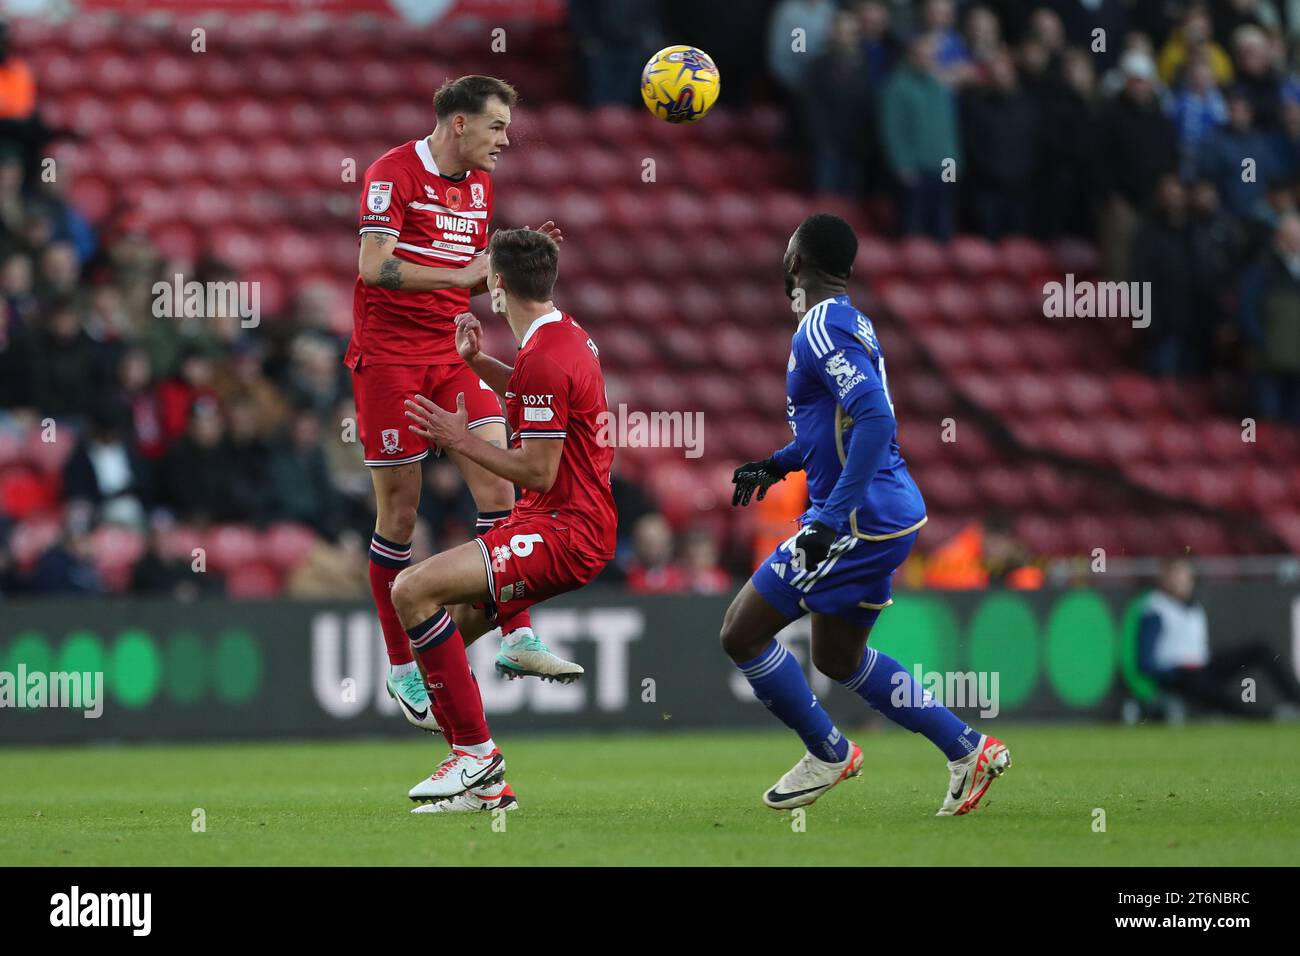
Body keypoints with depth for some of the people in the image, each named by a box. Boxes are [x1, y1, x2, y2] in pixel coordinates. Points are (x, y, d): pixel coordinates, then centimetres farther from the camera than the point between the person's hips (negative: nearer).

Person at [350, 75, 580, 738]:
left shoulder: (479, 183, 12)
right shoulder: (393, 173, -11)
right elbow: (375, 266, -21)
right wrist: (460, 274, -26)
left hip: (452, 357, 6)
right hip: (388, 360, -6)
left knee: (498, 487, -9)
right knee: (399, 513, -1)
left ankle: (515, 637, -8)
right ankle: (402, 667, 8)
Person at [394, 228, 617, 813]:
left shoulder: (545, 358, -18)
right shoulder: (566, 335, 14)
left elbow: (538, 472, -20)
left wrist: (461, 440, -9)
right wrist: (477, 361, 19)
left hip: (563, 532, -11)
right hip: (564, 526, 11)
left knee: (413, 591, -21)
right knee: (442, 632, 10)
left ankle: (477, 753, -18)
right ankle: (485, 787, 10)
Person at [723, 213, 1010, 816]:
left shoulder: (821, 329, -17)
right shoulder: (851, 322, 14)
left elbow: (875, 417, -29)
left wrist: (830, 518, -31)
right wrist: (778, 464, 24)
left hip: (859, 519, -10)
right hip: (893, 515, 10)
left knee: (742, 632, -2)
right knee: (839, 659, 20)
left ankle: (828, 752, 11)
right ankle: (968, 749, 18)